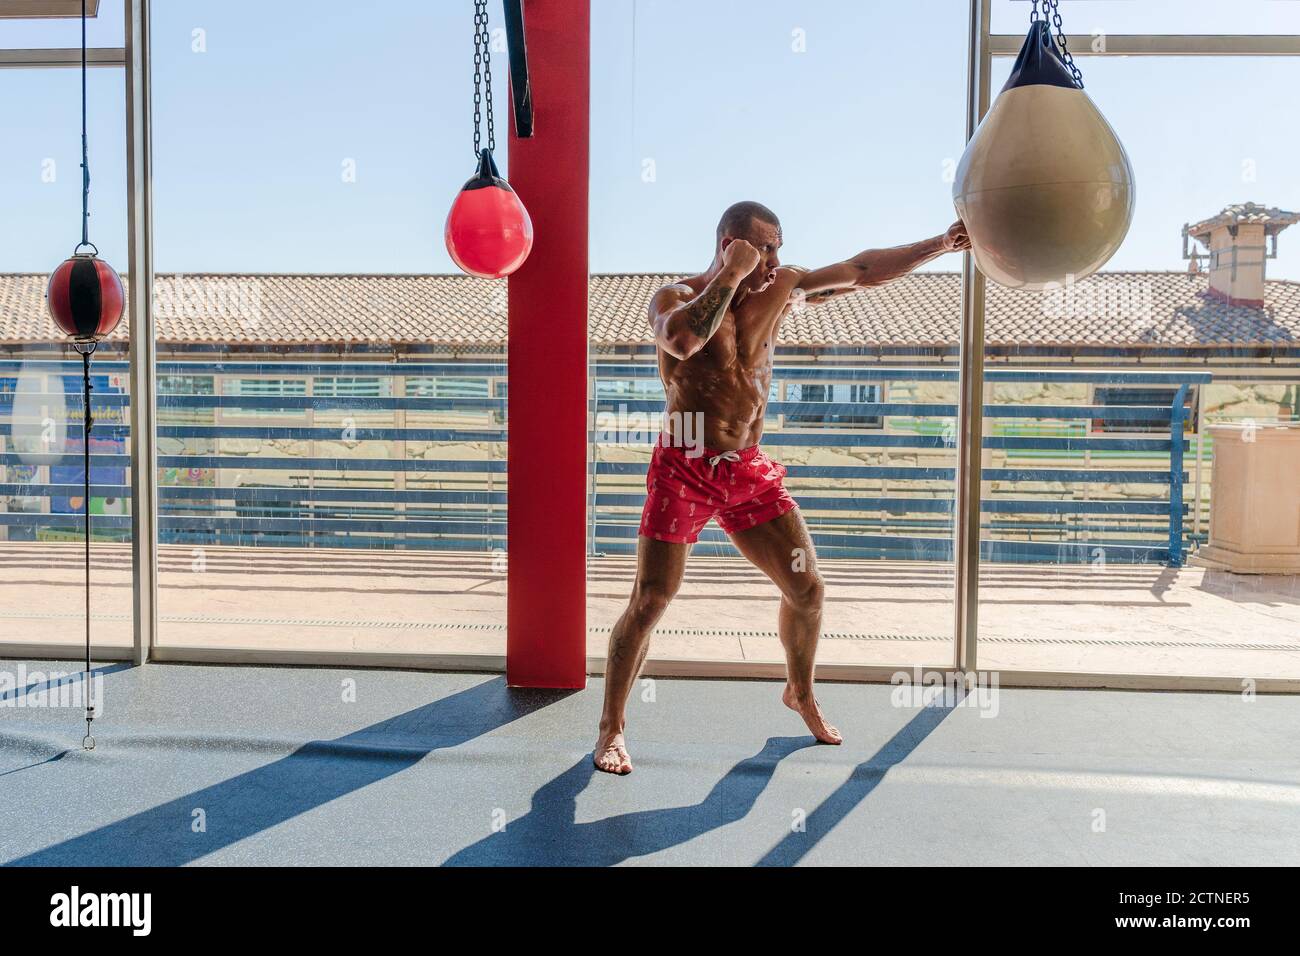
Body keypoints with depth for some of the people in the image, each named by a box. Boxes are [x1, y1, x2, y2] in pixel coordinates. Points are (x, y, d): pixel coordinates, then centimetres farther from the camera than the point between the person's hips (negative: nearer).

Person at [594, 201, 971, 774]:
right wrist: (732, 274, -22)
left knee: (806, 588, 7)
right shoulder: (676, 297, -7)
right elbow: (682, 340, -32)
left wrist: (943, 244, 6)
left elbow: (864, 270, 10)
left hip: (748, 471, 5)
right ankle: (612, 728, 10)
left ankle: (800, 694, 34)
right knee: (650, 601, -6)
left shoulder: (781, 289, 8)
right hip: (684, 470, -5)